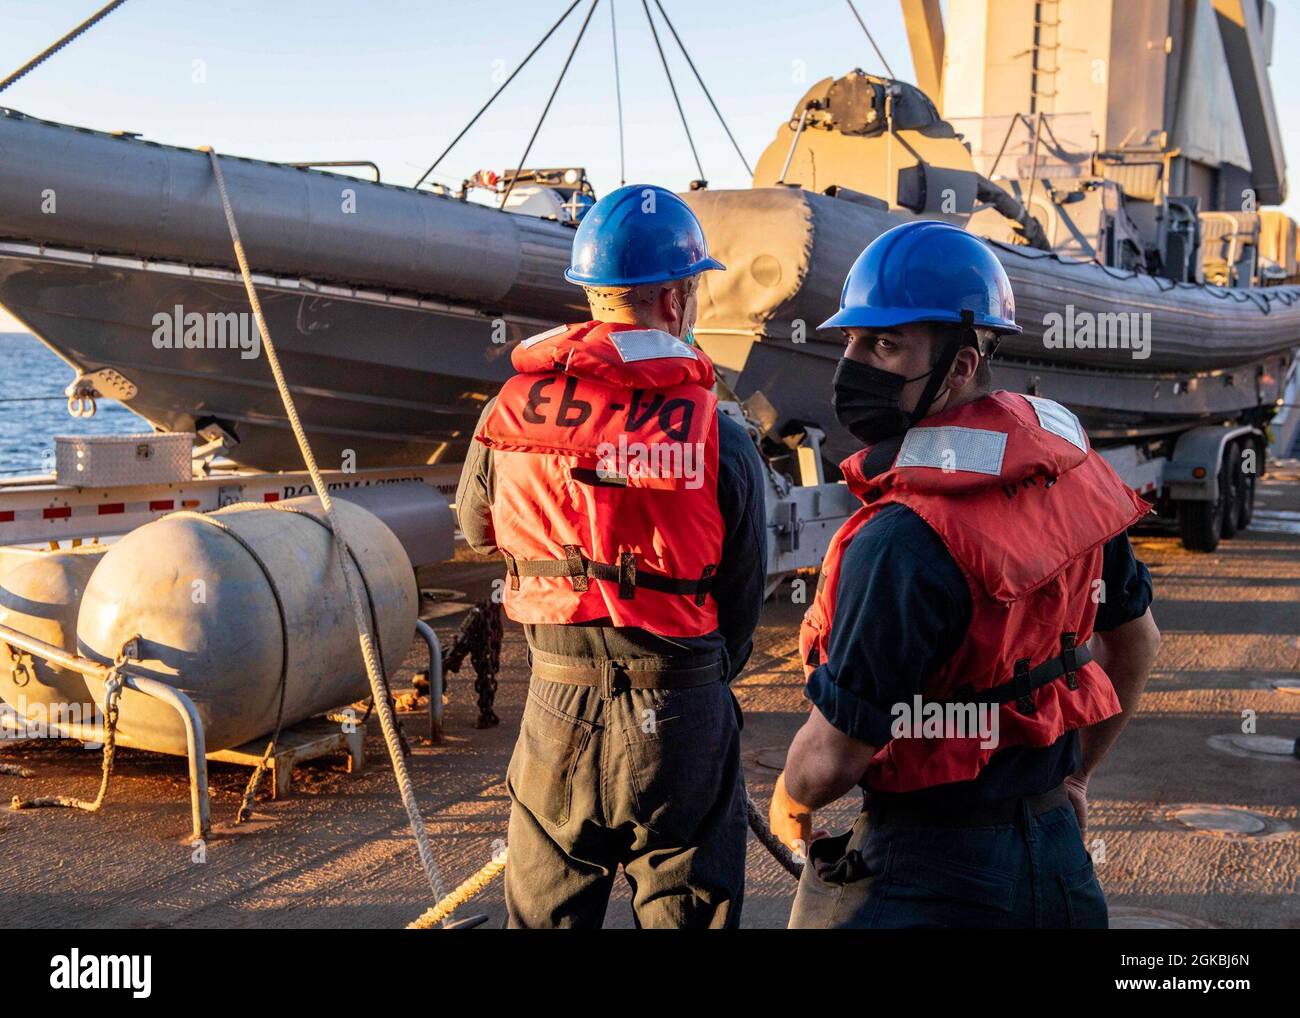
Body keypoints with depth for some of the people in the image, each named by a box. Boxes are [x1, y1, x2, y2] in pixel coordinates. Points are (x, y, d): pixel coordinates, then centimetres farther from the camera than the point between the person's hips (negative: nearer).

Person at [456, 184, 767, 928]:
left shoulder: (512, 414, -5)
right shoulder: (722, 439, -12)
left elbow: (477, 530, 14)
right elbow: (742, 604, -3)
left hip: (558, 709, 2)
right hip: (680, 725, -2)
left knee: (544, 912, 18)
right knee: (687, 912, 13)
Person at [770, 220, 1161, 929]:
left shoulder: (905, 543, -28)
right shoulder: (1067, 470, -2)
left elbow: (833, 757, -22)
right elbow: (1136, 640, 13)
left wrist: (788, 804, 1)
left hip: (937, 876, -8)